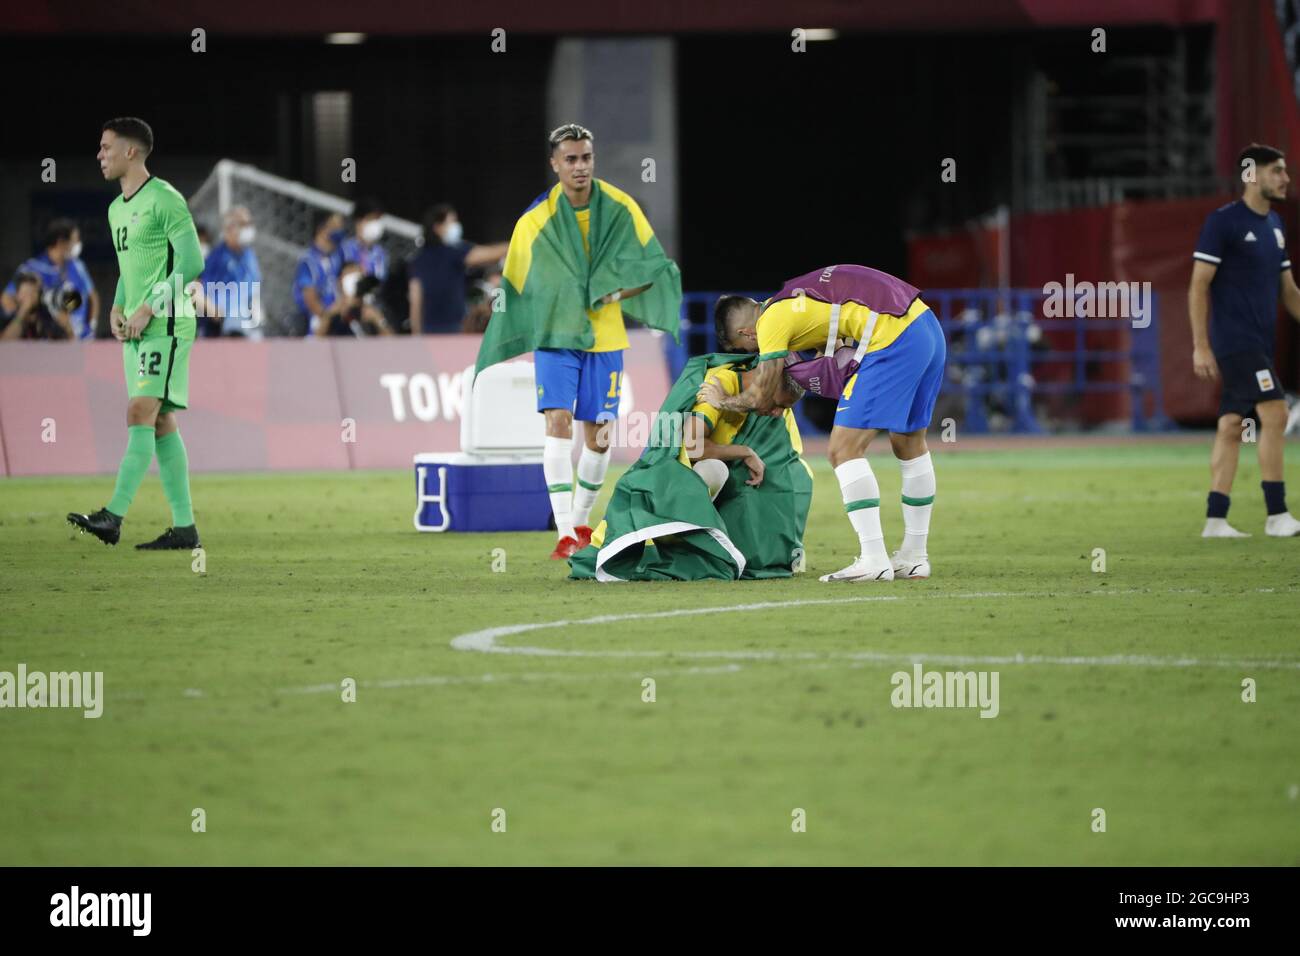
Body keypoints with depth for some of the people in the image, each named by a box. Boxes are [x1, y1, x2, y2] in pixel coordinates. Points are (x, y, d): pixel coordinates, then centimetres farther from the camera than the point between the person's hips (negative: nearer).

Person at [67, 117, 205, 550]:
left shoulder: (165, 200, -10)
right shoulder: (117, 209, 18)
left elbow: (192, 262, -15)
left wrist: (148, 309, -16)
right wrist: (117, 309, 10)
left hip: (165, 326, -9)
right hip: (135, 330, 9)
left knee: (141, 413, -16)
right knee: (160, 423, 6)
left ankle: (113, 517, -23)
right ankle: (184, 527, 7)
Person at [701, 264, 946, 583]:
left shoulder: (771, 321, -3)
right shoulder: (792, 298, 22)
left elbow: (759, 398, 5)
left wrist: (720, 400, 23)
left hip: (893, 338, -9)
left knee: (844, 450, -4)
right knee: (909, 445, 21)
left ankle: (874, 560, -10)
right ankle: (914, 557, 30)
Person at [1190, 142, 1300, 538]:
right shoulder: (1222, 222, -8)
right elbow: (1199, 286, -10)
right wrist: (1201, 346, -15)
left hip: (1260, 342, 8)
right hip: (1234, 340, -8)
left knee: (1232, 425, 7)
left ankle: (1215, 520, 9)